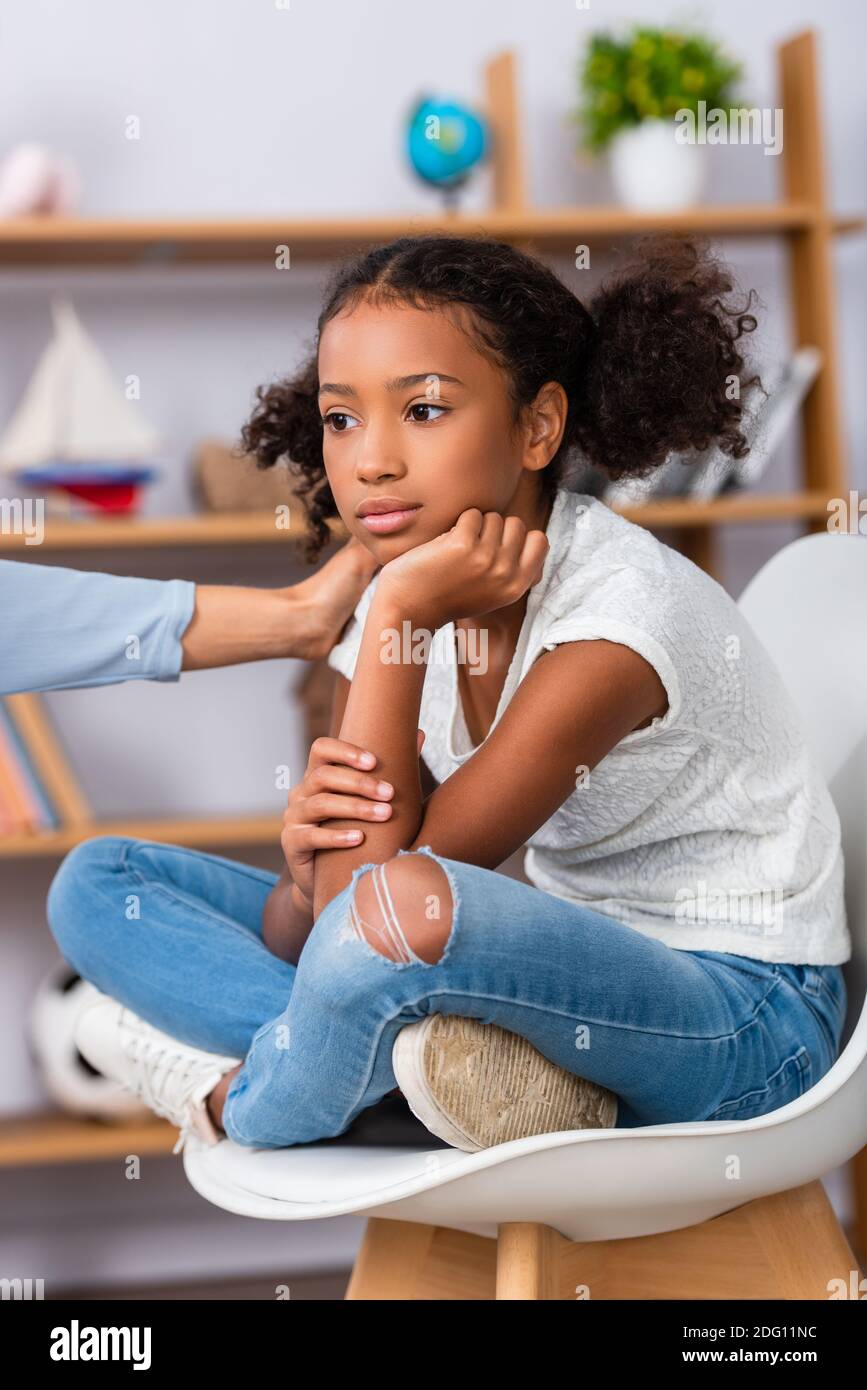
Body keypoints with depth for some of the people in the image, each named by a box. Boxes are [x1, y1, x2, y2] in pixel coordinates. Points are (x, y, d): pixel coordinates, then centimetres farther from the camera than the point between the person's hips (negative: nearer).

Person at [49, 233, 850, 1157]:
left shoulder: (621, 612, -22)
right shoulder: (414, 599, -1)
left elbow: (382, 899, -25)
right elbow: (311, 924, 1)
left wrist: (396, 618, -25)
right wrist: (312, 849, -22)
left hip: (744, 1020, -7)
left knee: (403, 906, -41)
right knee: (98, 883, 1)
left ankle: (238, 1106, -9)